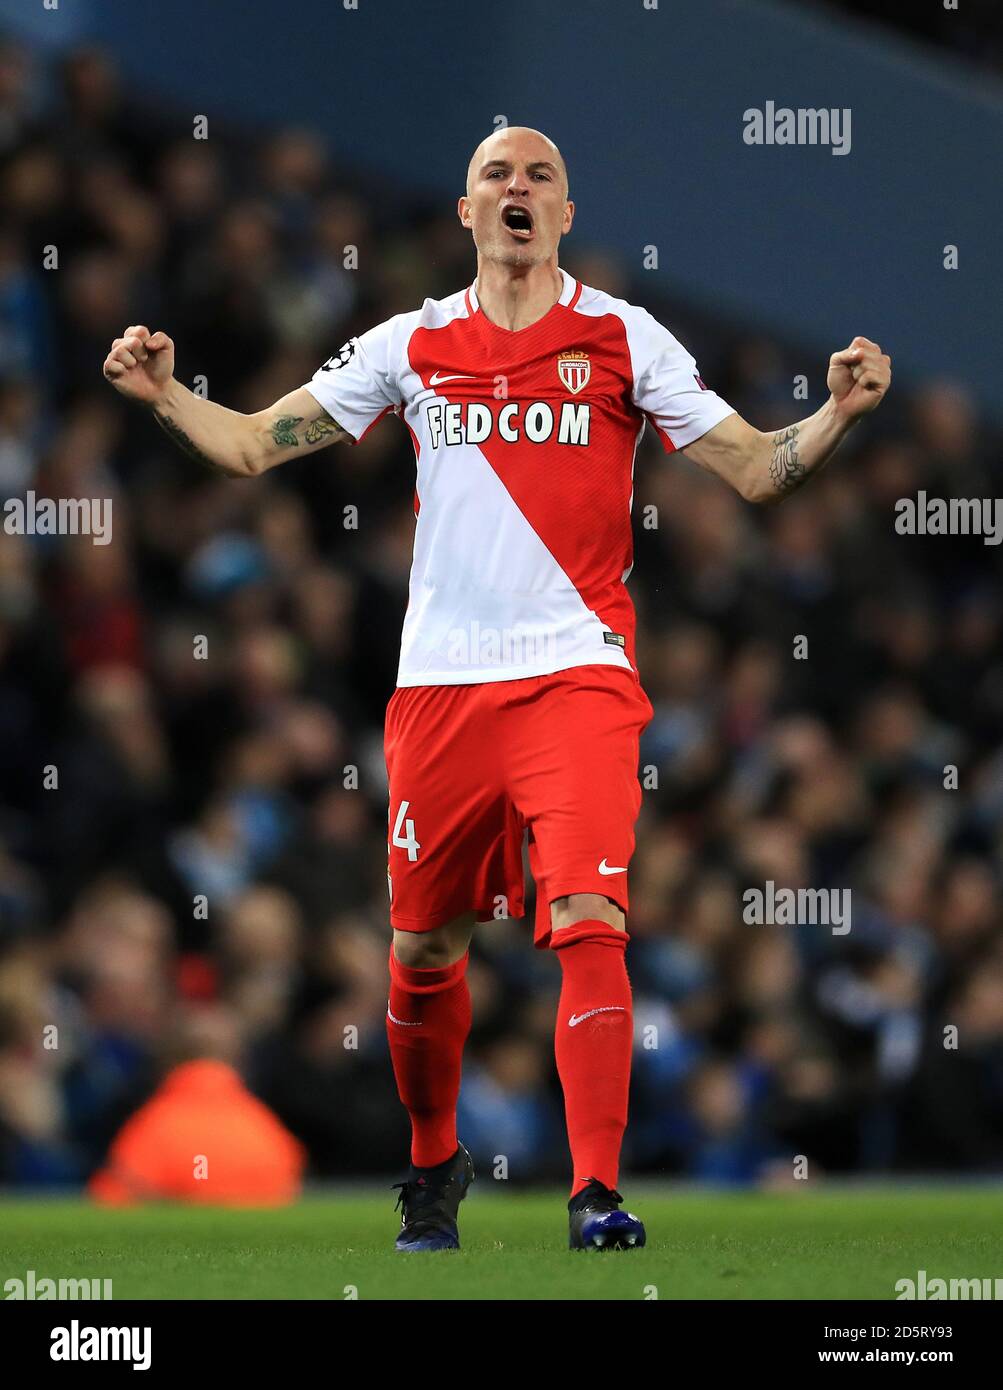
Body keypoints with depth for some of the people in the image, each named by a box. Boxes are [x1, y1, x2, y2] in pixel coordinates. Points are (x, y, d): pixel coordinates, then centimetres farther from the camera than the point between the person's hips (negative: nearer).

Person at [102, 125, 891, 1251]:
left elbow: (754, 470, 3)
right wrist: (162, 395, -5)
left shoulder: (623, 340, 3)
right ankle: (433, 1166, 31)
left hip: (576, 673, -2)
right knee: (424, 949, 9)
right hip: (440, 681, 3)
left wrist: (837, 415, -15)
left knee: (588, 922, -18)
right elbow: (252, 446, 11)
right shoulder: (412, 344, 8)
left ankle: (596, 1190, -17)